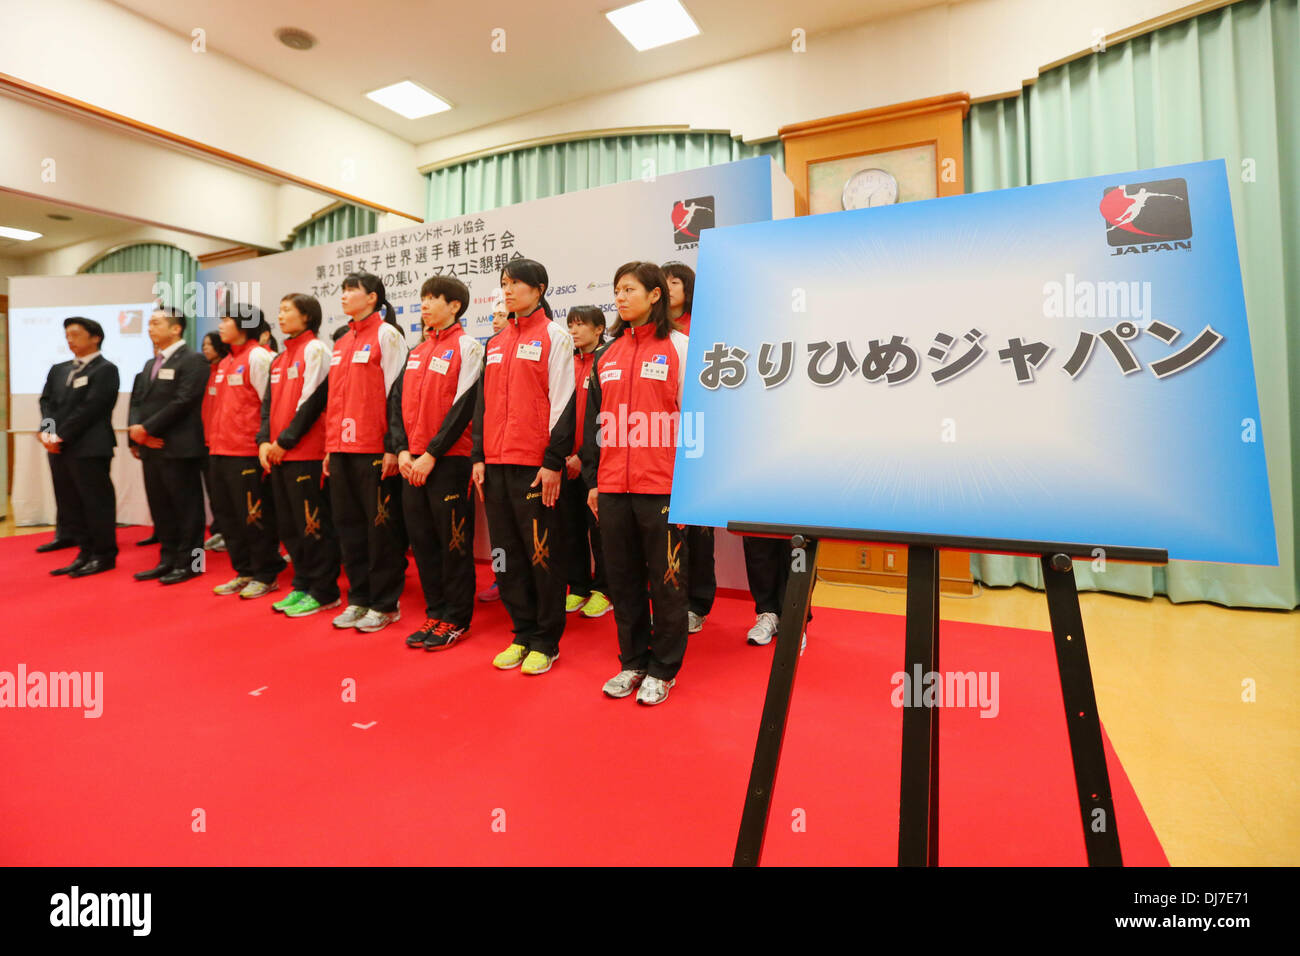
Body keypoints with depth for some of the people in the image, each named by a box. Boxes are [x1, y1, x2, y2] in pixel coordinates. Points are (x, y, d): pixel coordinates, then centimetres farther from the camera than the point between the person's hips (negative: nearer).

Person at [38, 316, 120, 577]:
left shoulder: (105, 369, -5)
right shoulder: (58, 369, 19)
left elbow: (90, 407, -13)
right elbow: (47, 401, 13)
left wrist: (61, 436, -13)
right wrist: (46, 432, -4)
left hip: (89, 448, -8)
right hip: (59, 448, 8)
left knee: (96, 502, -2)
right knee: (69, 504, 10)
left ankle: (104, 555, 6)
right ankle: (86, 552, 19)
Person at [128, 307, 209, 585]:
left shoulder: (193, 360, -6)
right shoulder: (150, 364, 21)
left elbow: (182, 402, -15)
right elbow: (137, 400, 17)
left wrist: (147, 428, -13)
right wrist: (136, 430, -2)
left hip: (178, 447, -8)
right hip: (150, 447, 8)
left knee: (185, 507, -2)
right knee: (160, 507, 12)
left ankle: (188, 562, 6)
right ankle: (168, 560, 21)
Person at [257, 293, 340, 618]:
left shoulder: (315, 350, -5)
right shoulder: (279, 359, 19)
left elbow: (313, 400, -13)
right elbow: (269, 402, 18)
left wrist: (285, 441, -11)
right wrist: (264, 441, 3)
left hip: (306, 453, -8)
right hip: (278, 456, 8)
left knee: (313, 524, -4)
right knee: (288, 526, 12)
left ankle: (323, 592, 5)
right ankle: (302, 586, 22)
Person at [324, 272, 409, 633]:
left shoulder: (386, 334, -3)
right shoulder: (341, 343, 19)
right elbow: (335, 397, 20)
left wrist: (393, 446, -14)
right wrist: (330, 447, 16)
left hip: (375, 449, -7)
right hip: (342, 450, 8)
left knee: (381, 525, -1)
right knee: (349, 524, 11)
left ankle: (385, 604, 10)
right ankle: (359, 598, 23)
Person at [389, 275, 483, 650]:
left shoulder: (467, 347, -4)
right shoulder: (416, 352, 16)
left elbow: (463, 406, -12)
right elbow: (398, 401, 13)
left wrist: (431, 455, -14)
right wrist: (402, 450, -1)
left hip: (448, 461, -7)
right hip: (412, 463, 7)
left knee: (453, 542, 1)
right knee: (421, 539, 10)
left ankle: (456, 620, 13)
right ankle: (435, 613, 23)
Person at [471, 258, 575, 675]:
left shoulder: (555, 337, 0)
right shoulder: (495, 344, 18)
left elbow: (562, 402, -7)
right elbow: (483, 403, 18)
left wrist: (554, 461, -13)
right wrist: (479, 457, 10)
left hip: (535, 464, -6)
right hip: (496, 464, 6)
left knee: (542, 554, 0)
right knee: (506, 554, 10)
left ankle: (546, 642, 14)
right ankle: (523, 634, 24)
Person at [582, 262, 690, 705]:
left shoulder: (679, 347, 1)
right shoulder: (607, 356, 15)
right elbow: (595, 420, 17)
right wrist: (592, 480, 13)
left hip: (663, 486, -5)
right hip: (613, 487, 5)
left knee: (665, 579, 4)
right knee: (623, 578, 12)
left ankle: (662, 669, 20)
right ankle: (632, 662, 28)